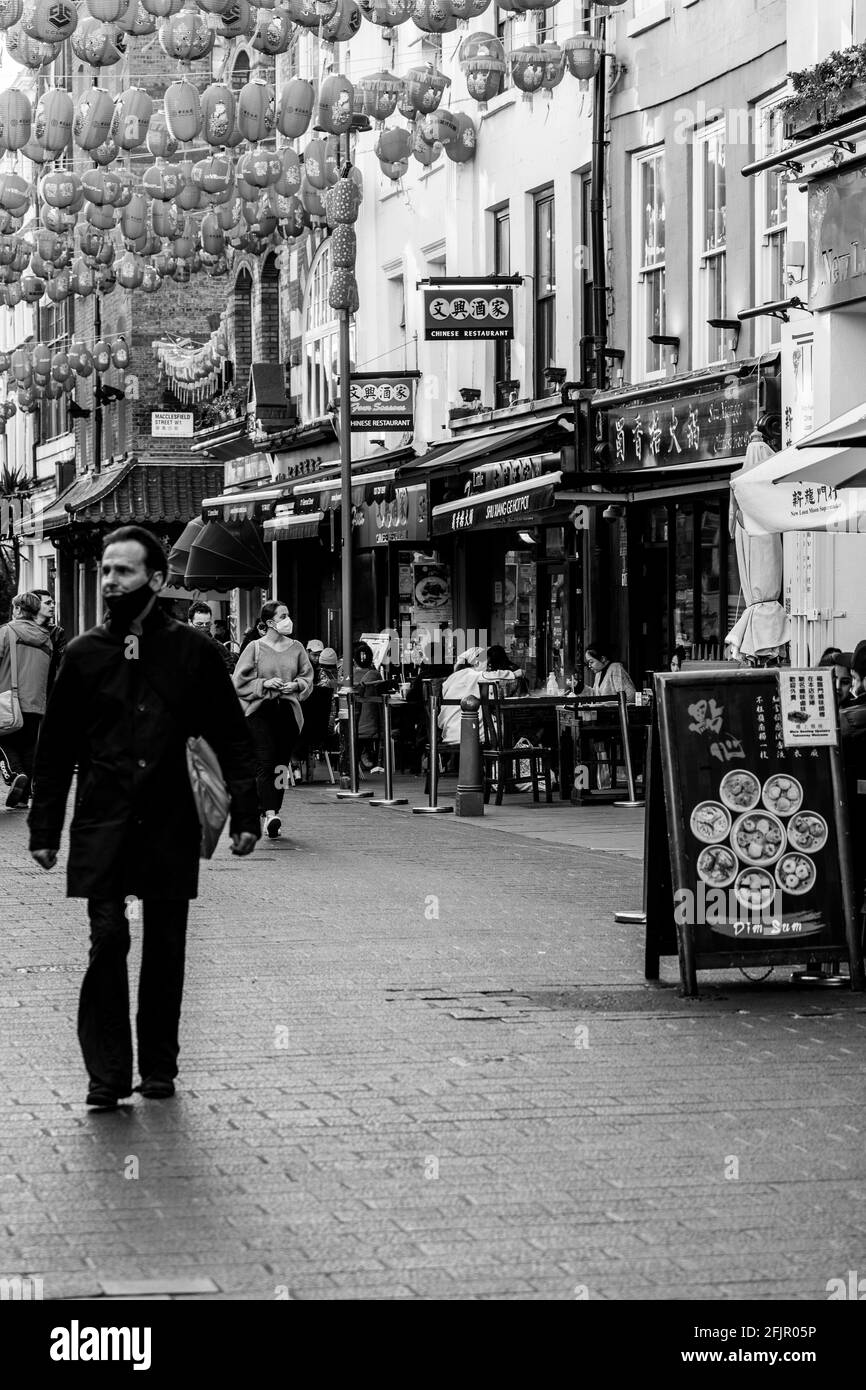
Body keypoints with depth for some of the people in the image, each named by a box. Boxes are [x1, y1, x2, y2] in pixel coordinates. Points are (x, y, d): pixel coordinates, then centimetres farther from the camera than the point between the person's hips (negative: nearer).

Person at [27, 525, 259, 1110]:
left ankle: (159, 1069, 18)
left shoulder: (191, 650, 1)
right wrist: (45, 829, 7)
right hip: (102, 823, 0)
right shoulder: (85, 654, 5)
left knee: (165, 948, 6)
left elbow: (232, 738, 4)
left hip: (170, 823, 0)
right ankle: (108, 1074, -5)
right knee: (107, 939, -9)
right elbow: (56, 749, 9)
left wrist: (245, 814, -2)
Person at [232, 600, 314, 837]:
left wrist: (296, 685, -5)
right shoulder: (255, 648, -1)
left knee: (281, 766, 5)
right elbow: (240, 682, 0)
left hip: (288, 711, 4)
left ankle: (270, 812, 15)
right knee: (265, 762, -15)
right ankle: (269, 814, -24)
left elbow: (308, 678, 15)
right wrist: (265, 684, -13)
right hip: (260, 711, -4)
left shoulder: (296, 648, 9)